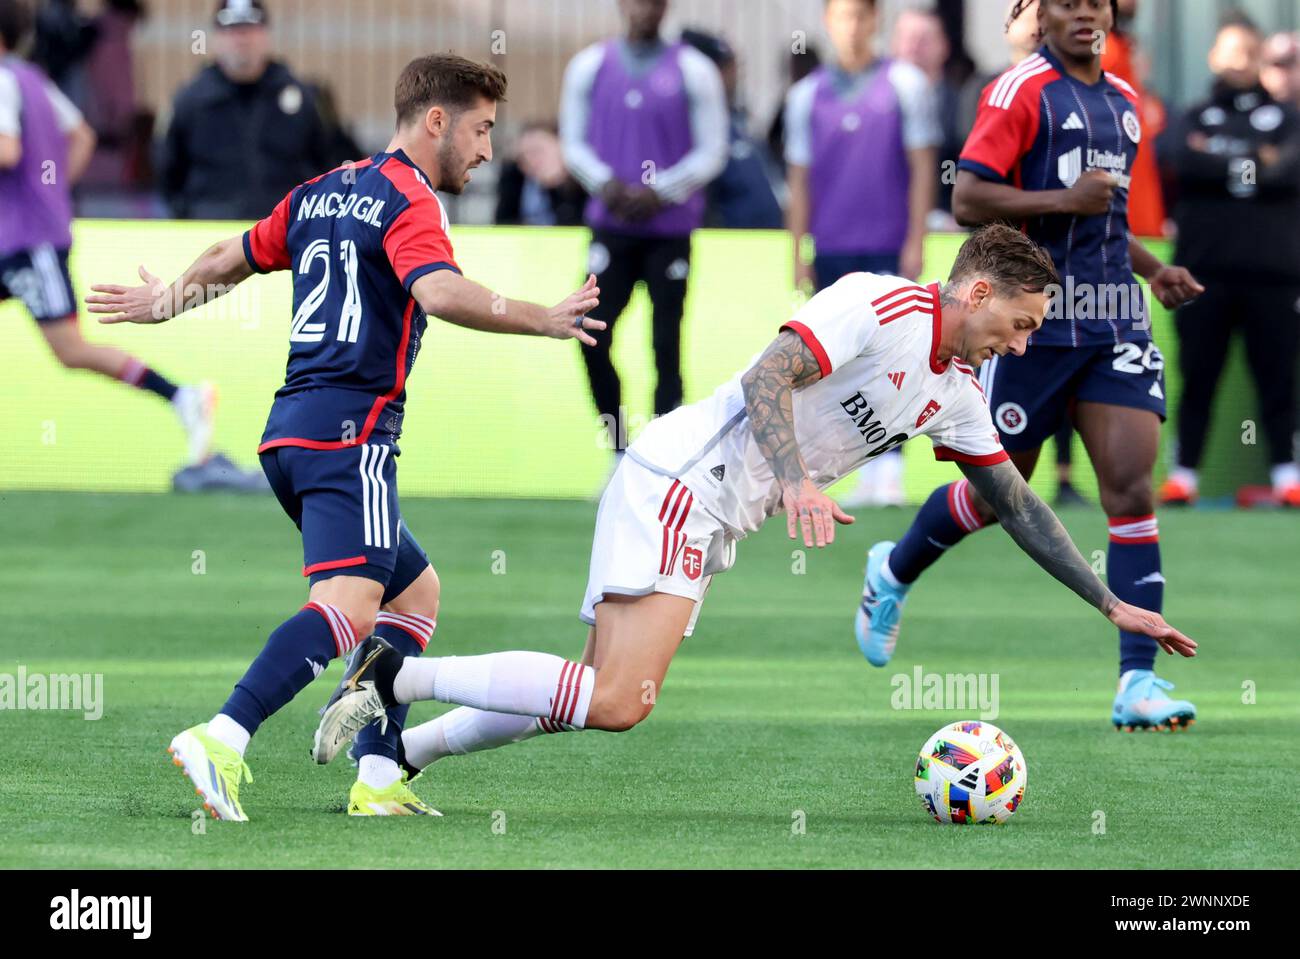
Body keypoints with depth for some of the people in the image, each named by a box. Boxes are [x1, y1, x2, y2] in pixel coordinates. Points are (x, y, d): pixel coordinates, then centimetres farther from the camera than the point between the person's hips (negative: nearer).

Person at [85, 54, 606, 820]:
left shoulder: (321, 194, 19)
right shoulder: (407, 202, -7)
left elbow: (233, 259, 32)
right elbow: (440, 293, -26)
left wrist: (167, 301, 49)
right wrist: (543, 320, -27)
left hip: (290, 431, 10)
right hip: (349, 429, -10)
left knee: (417, 591, 17)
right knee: (350, 606, -21)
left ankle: (379, 778, 7)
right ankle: (222, 740, -36)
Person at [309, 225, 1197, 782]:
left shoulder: (956, 394, 15)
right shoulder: (880, 304, -12)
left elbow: (1018, 505, 22)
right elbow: (768, 376, -22)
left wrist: (1112, 603, 20)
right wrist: (797, 481, -36)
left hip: (713, 527, 9)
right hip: (675, 482, -9)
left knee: (605, 695, 2)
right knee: (616, 702, -21)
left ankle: (393, 754, 7)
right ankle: (396, 674, -14)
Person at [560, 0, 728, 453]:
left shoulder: (693, 71, 1)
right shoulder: (589, 67, 8)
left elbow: (712, 152, 0)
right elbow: (573, 141, 10)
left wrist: (660, 192, -12)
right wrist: (604, 183, -9)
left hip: (669, 227, -2)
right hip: (611, 225, 2)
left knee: (666, 345, -2)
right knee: (593, 336, -7)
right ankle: (620, 453, 7)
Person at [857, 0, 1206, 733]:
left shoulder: (1122, 100, 15)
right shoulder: (1022, 91, -8)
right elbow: (967, 200, -15)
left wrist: (1154, 270, 15)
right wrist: (1067, 201, -21)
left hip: (1115, 326, 5)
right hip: (1034, 320, -5)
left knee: (1132, 487, -9)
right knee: (996, 492, 7)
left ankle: (1139, 683, -11)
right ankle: (894, 573, 38)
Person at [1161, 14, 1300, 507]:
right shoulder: (1196, 118, 14)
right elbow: (1186, 165, -7)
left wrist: (1219, 165, -6)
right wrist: (1252, 167, -6)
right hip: (1205, 269, 0)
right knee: (1197, 377, 0)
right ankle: (1183, 473, 2)